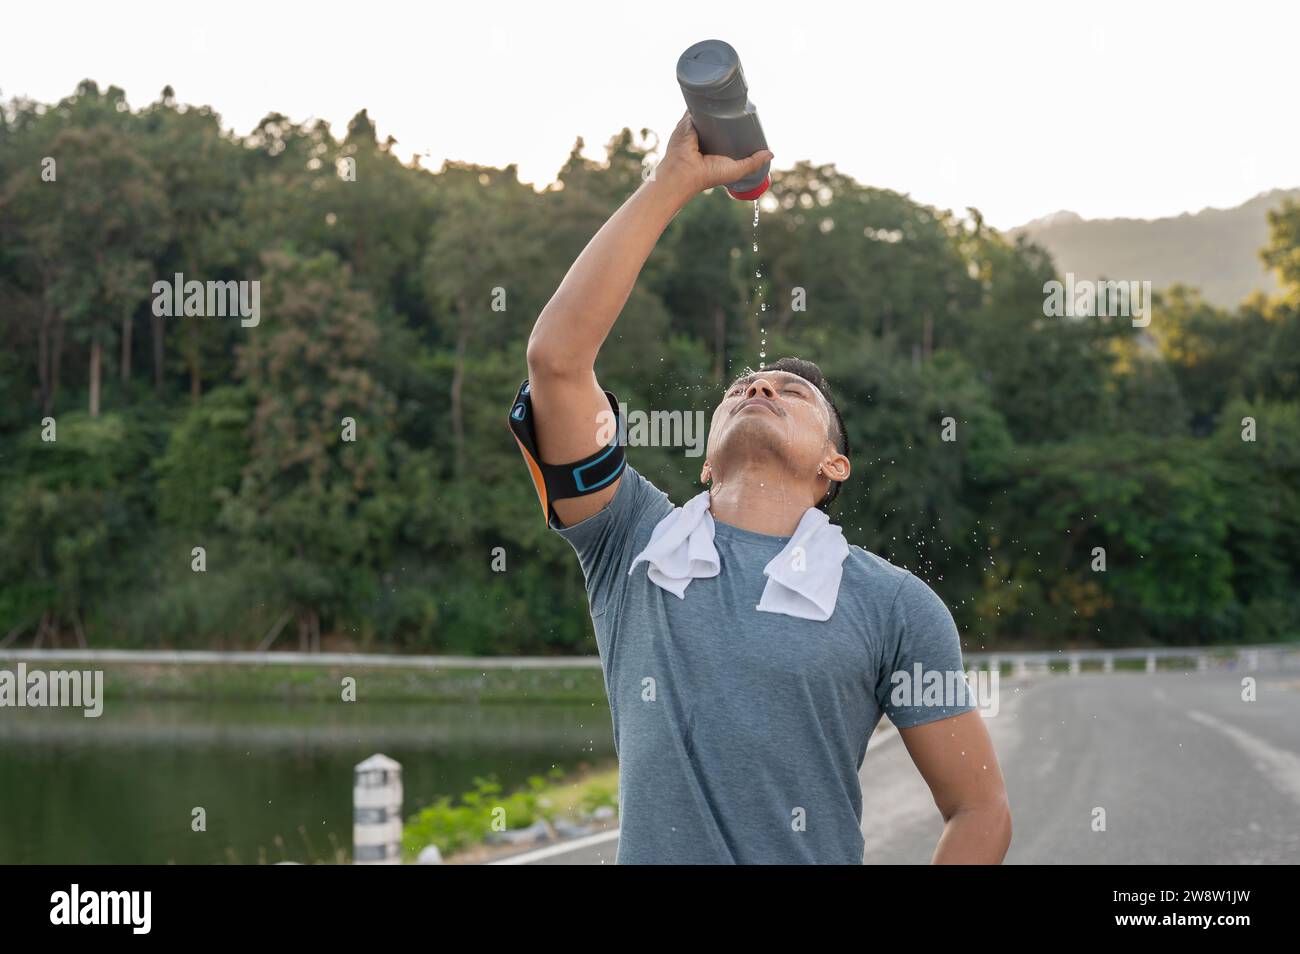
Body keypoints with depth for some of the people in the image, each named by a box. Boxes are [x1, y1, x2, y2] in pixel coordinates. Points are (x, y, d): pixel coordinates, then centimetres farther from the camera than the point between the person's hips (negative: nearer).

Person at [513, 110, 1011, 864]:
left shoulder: (894, 604, 3)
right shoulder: (634, 544, 7)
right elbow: (557, 356, -2)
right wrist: (675, 181, -2)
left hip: (817, 854, -2)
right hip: (649, 851, 3)